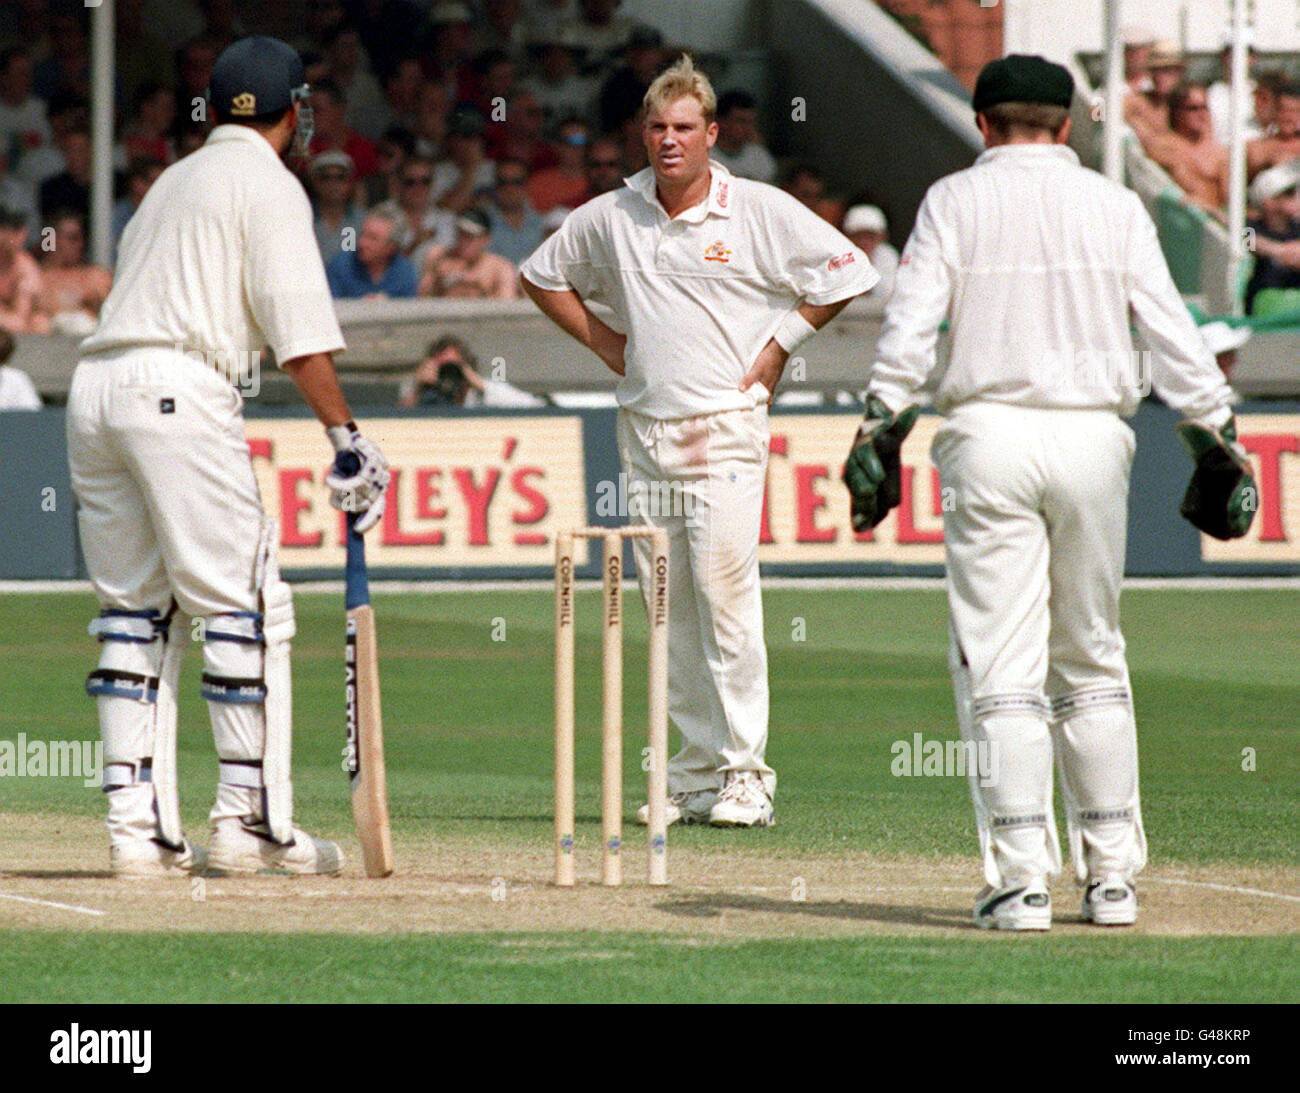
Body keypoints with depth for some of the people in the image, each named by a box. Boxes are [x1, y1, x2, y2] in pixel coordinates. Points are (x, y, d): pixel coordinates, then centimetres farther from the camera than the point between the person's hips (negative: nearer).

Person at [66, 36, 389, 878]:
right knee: (244, 602, -3)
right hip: (177, 393, -8)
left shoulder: (175, 180, 26)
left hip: (94, 388, 8)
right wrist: (347, 436, -11)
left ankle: (138, 823, 5)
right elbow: (299, 327, -9)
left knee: (135, 609, 10)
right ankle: (248, 818, -5)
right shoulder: (268, 184, 2)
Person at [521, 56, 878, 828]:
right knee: (668, 610, 6)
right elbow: (543, 276, 23)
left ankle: (746, 772, -8)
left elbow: (849, 273, 0)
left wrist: (779, 346, -2)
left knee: (727, 596, -11)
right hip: (644, 431, 5)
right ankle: (695, 772, 12)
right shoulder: (609, 218, 7)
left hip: (725, 427, -5)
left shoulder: (762, 212, -4)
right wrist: (604, 343, 12)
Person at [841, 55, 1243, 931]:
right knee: (1093, 660, 14)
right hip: (1094, 436, 2)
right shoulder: (1116, 208, 7)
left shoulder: (955, 201, 2)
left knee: (1001, 665, -3)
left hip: (989, 433, -2)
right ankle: (1111, 875, 13)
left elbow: (909, 330, -7)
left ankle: (1022, 880, -10)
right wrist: (1219, 431, 4)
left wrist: (880, 428, -4)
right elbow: (1171, 332, 0)